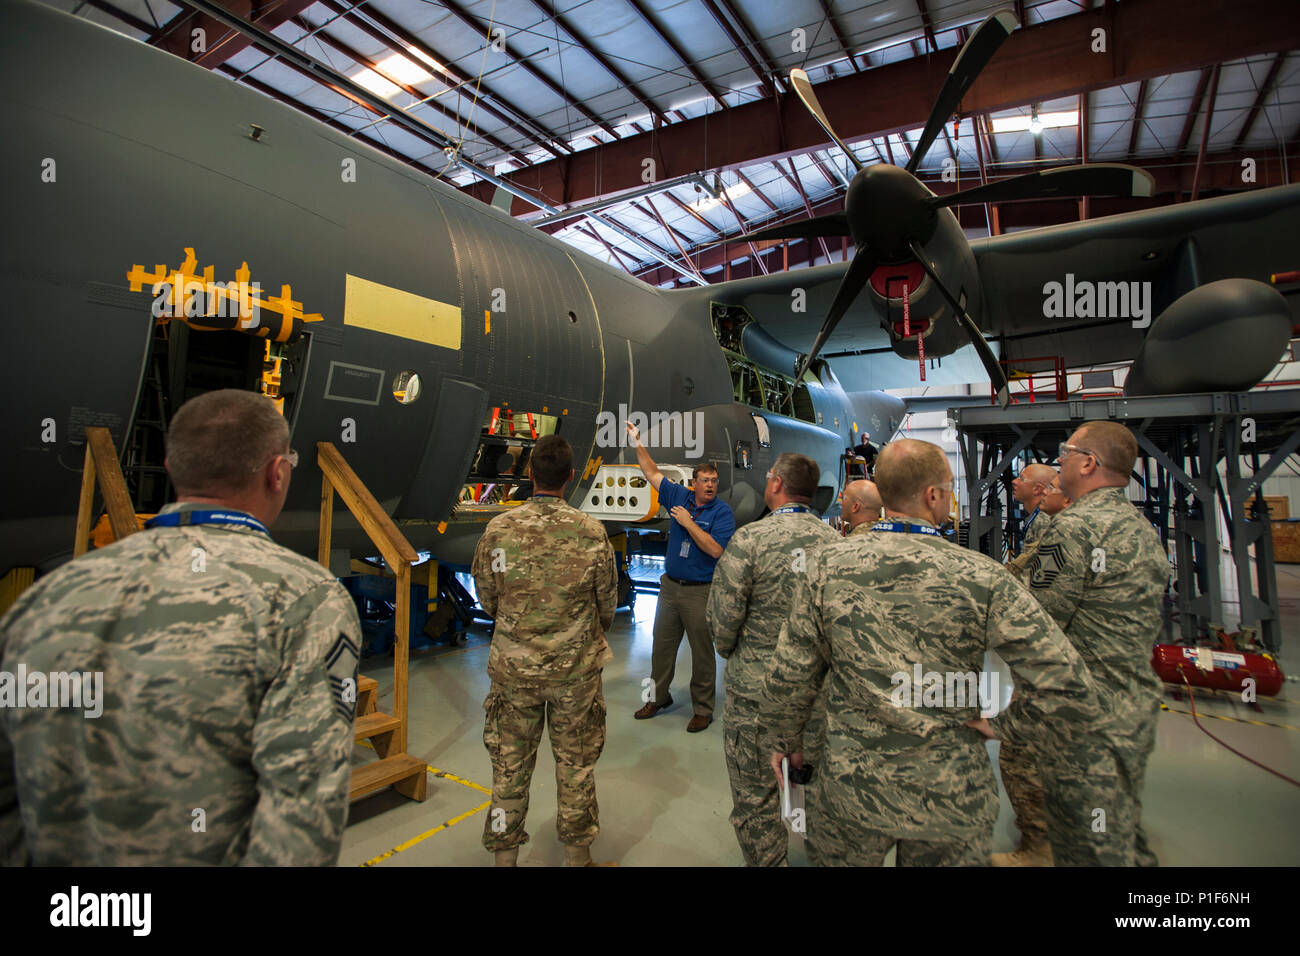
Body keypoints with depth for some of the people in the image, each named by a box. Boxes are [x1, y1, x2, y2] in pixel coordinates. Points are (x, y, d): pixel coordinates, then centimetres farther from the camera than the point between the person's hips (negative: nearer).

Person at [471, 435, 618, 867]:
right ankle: (577, 852, 34)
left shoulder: (498, 529, -11)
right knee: (576, 763, 17)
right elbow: (607, 604, -1)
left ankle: (505, 853, 33)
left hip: (514, 667, 1)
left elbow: (487, 599, 1)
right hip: (576, 669, 0)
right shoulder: (591, 531, -12)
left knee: (510, 764, 17)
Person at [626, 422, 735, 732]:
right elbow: (653, 473, 11)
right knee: (662, 645, 16)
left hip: (701, 592, -5)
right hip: (670, 586, 5)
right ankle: (659, 697, 34)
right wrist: (638, 444, 8)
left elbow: (716, 550, -20)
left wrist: (688, 523, -18)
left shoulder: (722, 511, -9)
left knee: (702, 652, 5)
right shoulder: (680, 497, 4)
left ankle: (703, 709, 20)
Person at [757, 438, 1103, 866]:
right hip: (953, 798, 0)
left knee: (833, 859, 24)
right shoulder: (983, 577, -14)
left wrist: (784, 741, 10)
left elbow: (791, 674, -6)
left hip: (851, 785, 1)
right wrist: (1004, 725, 1)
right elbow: (1070, 687, -15)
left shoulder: (826, 563, -12)